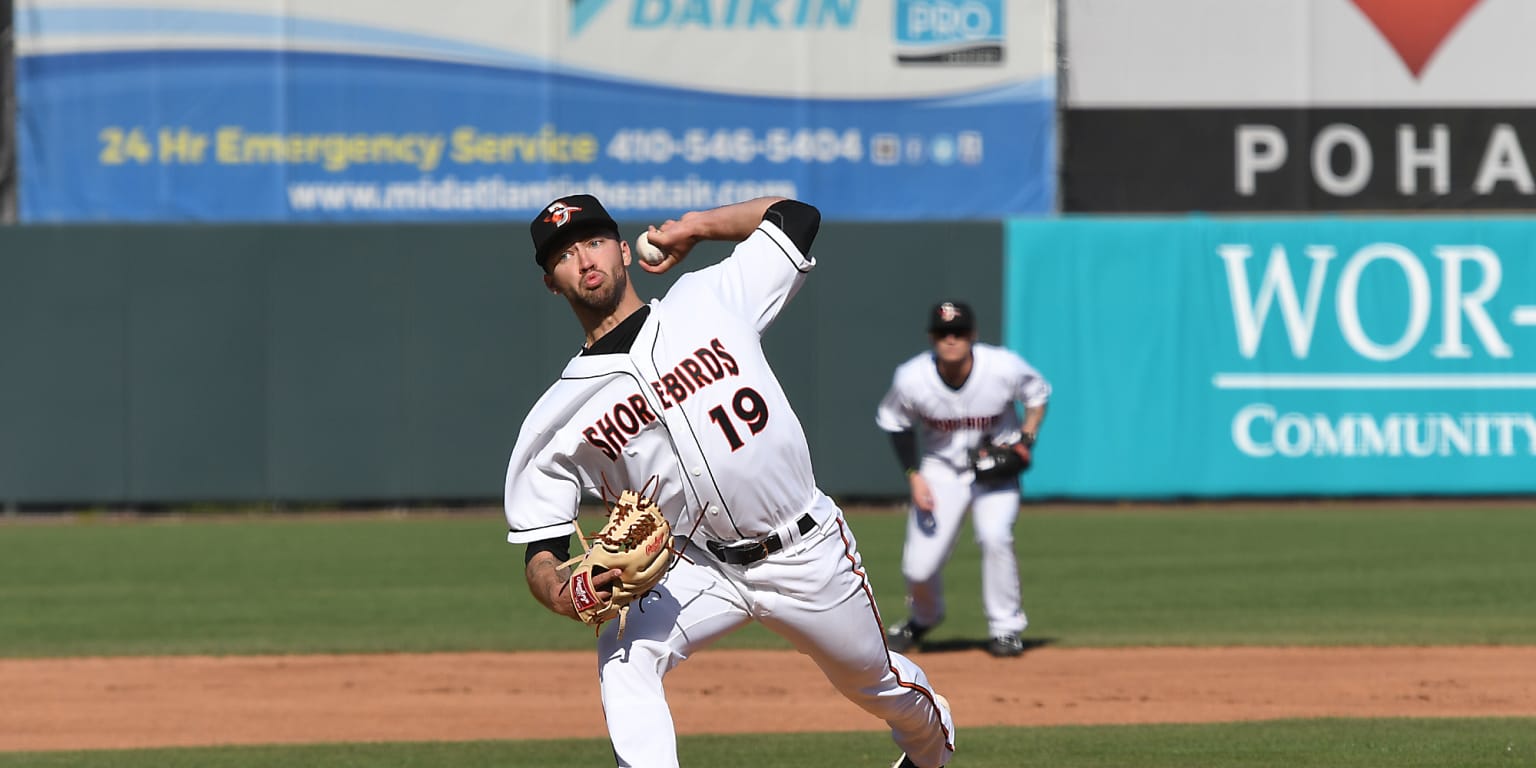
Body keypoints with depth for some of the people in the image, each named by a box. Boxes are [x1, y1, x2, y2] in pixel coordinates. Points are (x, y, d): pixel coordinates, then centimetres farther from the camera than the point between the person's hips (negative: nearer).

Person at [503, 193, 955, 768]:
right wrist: (561, 594, -30)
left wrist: (692, 226, 6)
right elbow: (539, 548, -7)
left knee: (879, 684, 20)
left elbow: (796, 215, 6)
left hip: (810, 553, 0)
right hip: (698, 570, 0)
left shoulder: (708, 301, -6)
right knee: (624, 654, -30)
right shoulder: (557, 422, -8)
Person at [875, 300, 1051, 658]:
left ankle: (1005, 628, -8)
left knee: (995, 536, -28)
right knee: (919, 565, -5)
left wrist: (1027, 436, -16)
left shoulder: (1004, 368, -23)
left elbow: (1038, 393, -2)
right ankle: (924, 617, 33)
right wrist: (913, 476, -7)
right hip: (941, 470, 1)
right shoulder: (911, 379, -20)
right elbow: (894, 422, 0)